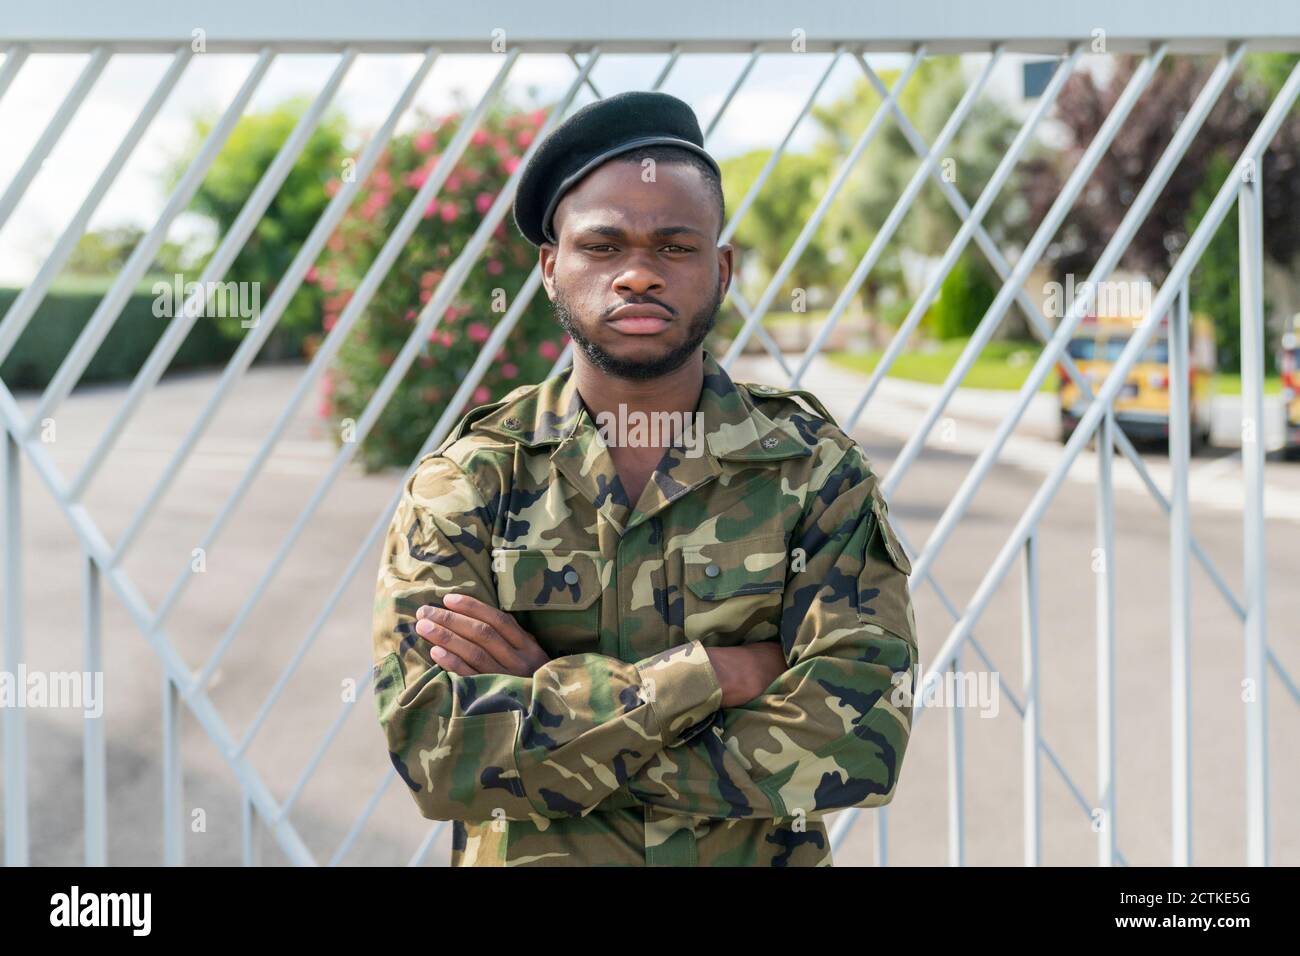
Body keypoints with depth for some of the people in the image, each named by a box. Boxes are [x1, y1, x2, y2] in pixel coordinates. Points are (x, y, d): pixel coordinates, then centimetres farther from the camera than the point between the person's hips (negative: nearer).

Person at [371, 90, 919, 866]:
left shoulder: (816, 468, -7)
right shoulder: (465, 481, -6)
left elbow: (859, 740, -19)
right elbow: (433, 746, -19)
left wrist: (548, 694, -19)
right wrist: (720, 672, -21)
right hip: (525, 858, 0)